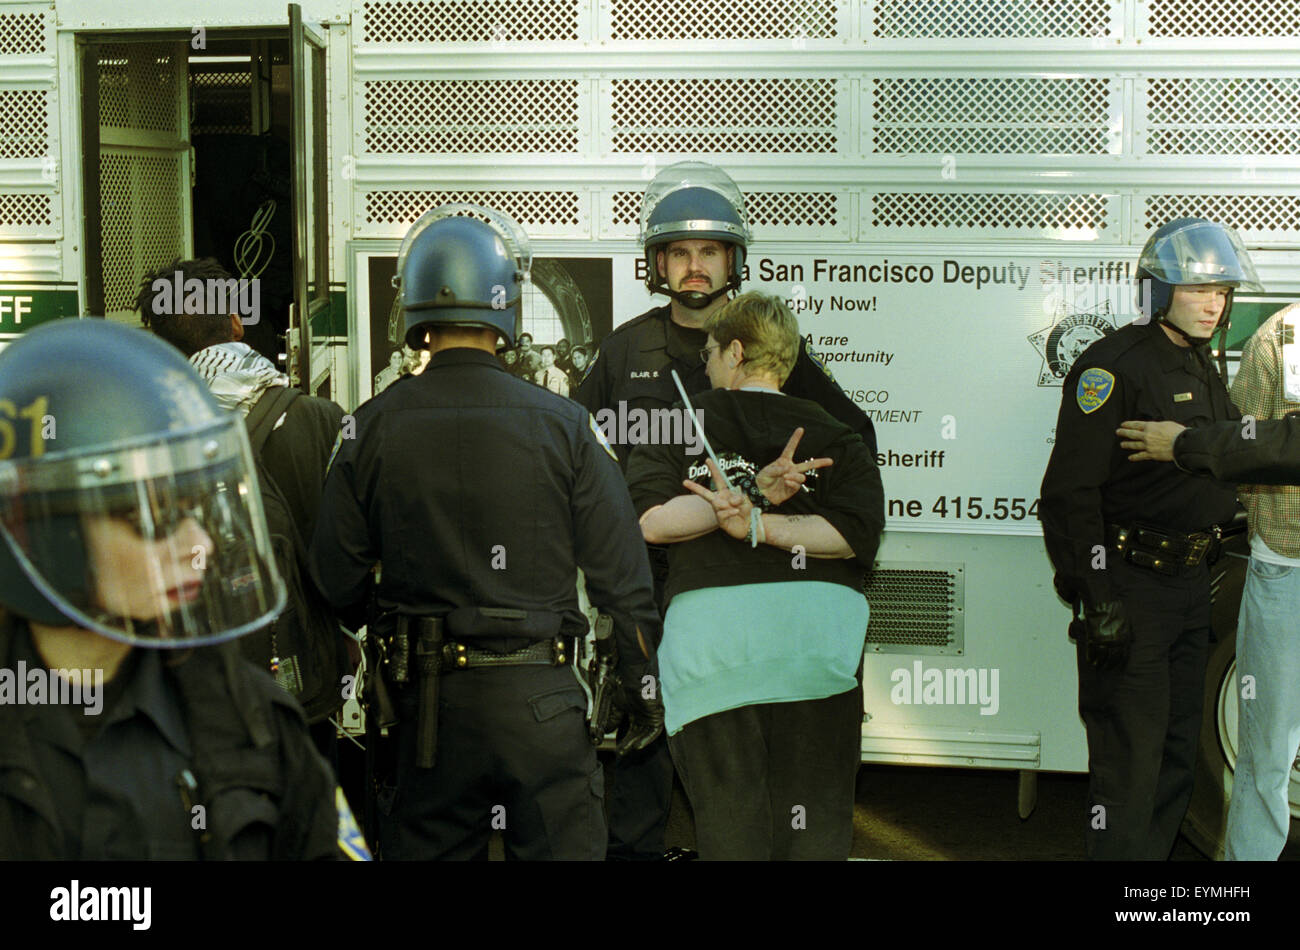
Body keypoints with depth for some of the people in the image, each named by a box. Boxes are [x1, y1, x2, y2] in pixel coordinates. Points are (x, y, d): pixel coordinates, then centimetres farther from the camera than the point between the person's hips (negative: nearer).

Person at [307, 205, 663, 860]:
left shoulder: (372, 428, -3)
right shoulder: (562, 425, -7)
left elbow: (336, 578, 3)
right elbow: (620, 577, -4)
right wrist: (642, 691, 7)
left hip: (426, 701, 2)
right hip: (540, 702, -2)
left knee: (424, 848, 16)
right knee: (560, 848, 9)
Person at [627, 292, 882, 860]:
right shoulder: (836, 436, 12)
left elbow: (650, 522, -2)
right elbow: (856, 534, -3)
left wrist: (753, 511, -6)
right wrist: (759, 516, -5)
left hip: (711, 627, -1)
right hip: (816, 631, 1)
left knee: (728, 822, 5)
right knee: (815, 823, 7)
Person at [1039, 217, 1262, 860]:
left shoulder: (1201, 367, 15)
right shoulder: (1116, 365, -13)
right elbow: (1070, 489, -19)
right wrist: (1097, 595, -23)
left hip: (1190, 583, 9)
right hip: (1130, 585, -9)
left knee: (1177, 746, 16)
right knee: (1130, 755, -6)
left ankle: (1155, 853, 29)